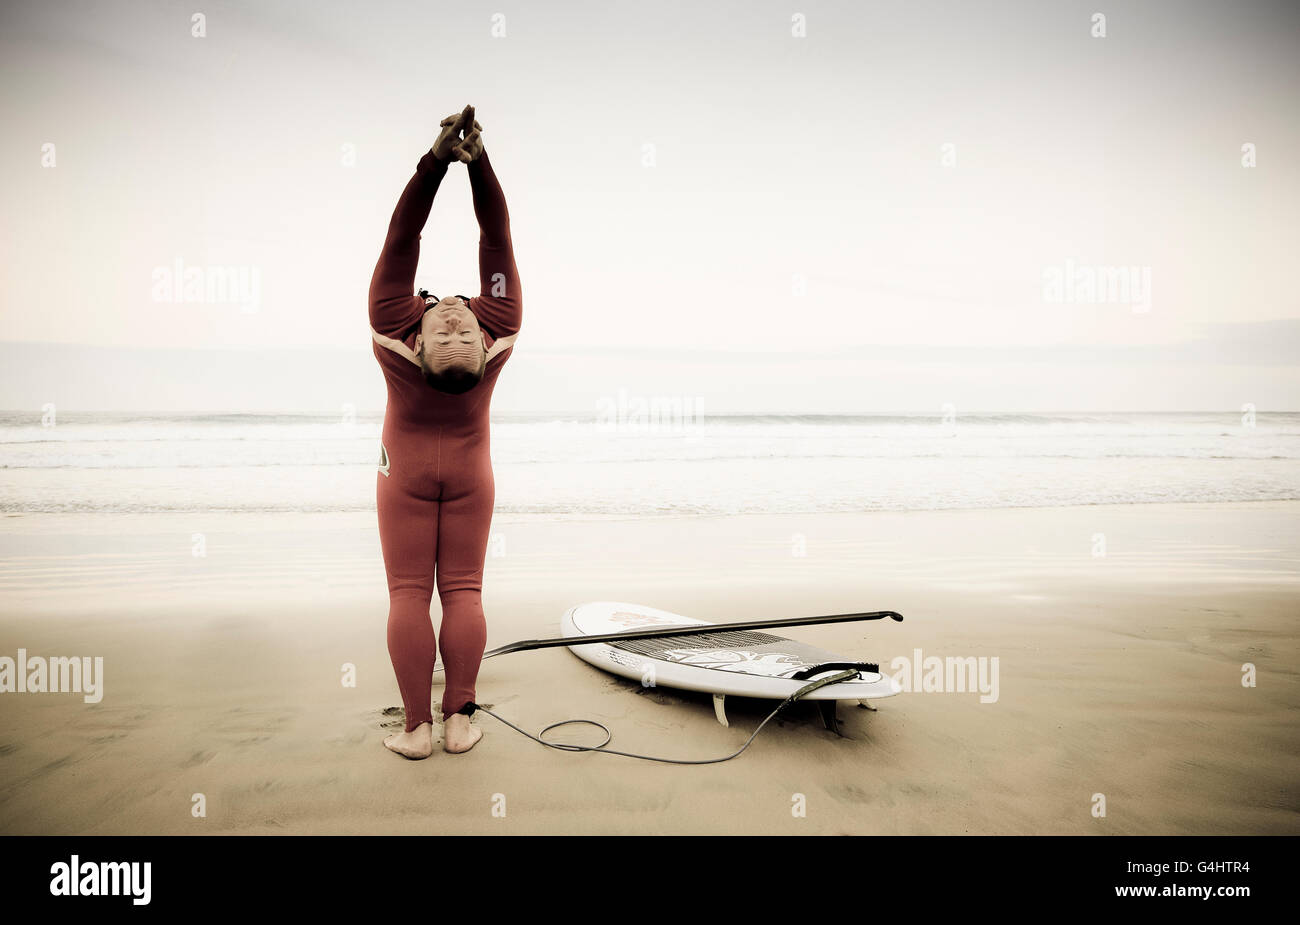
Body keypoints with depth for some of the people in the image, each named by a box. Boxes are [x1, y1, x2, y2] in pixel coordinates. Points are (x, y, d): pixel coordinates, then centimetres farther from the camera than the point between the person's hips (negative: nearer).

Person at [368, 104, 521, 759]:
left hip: (406, 472, -1)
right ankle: (459, 721, 4)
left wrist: (435, 160, -28)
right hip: (469, 472, 2)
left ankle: (417, 728, 2)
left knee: (409, 593, 1)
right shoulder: (500, 334, -21)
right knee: (462, 589, 4)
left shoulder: (396, 331, -23)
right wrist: (479, 163, -24)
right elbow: (498, 241, -19)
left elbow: (401, 242, -23)